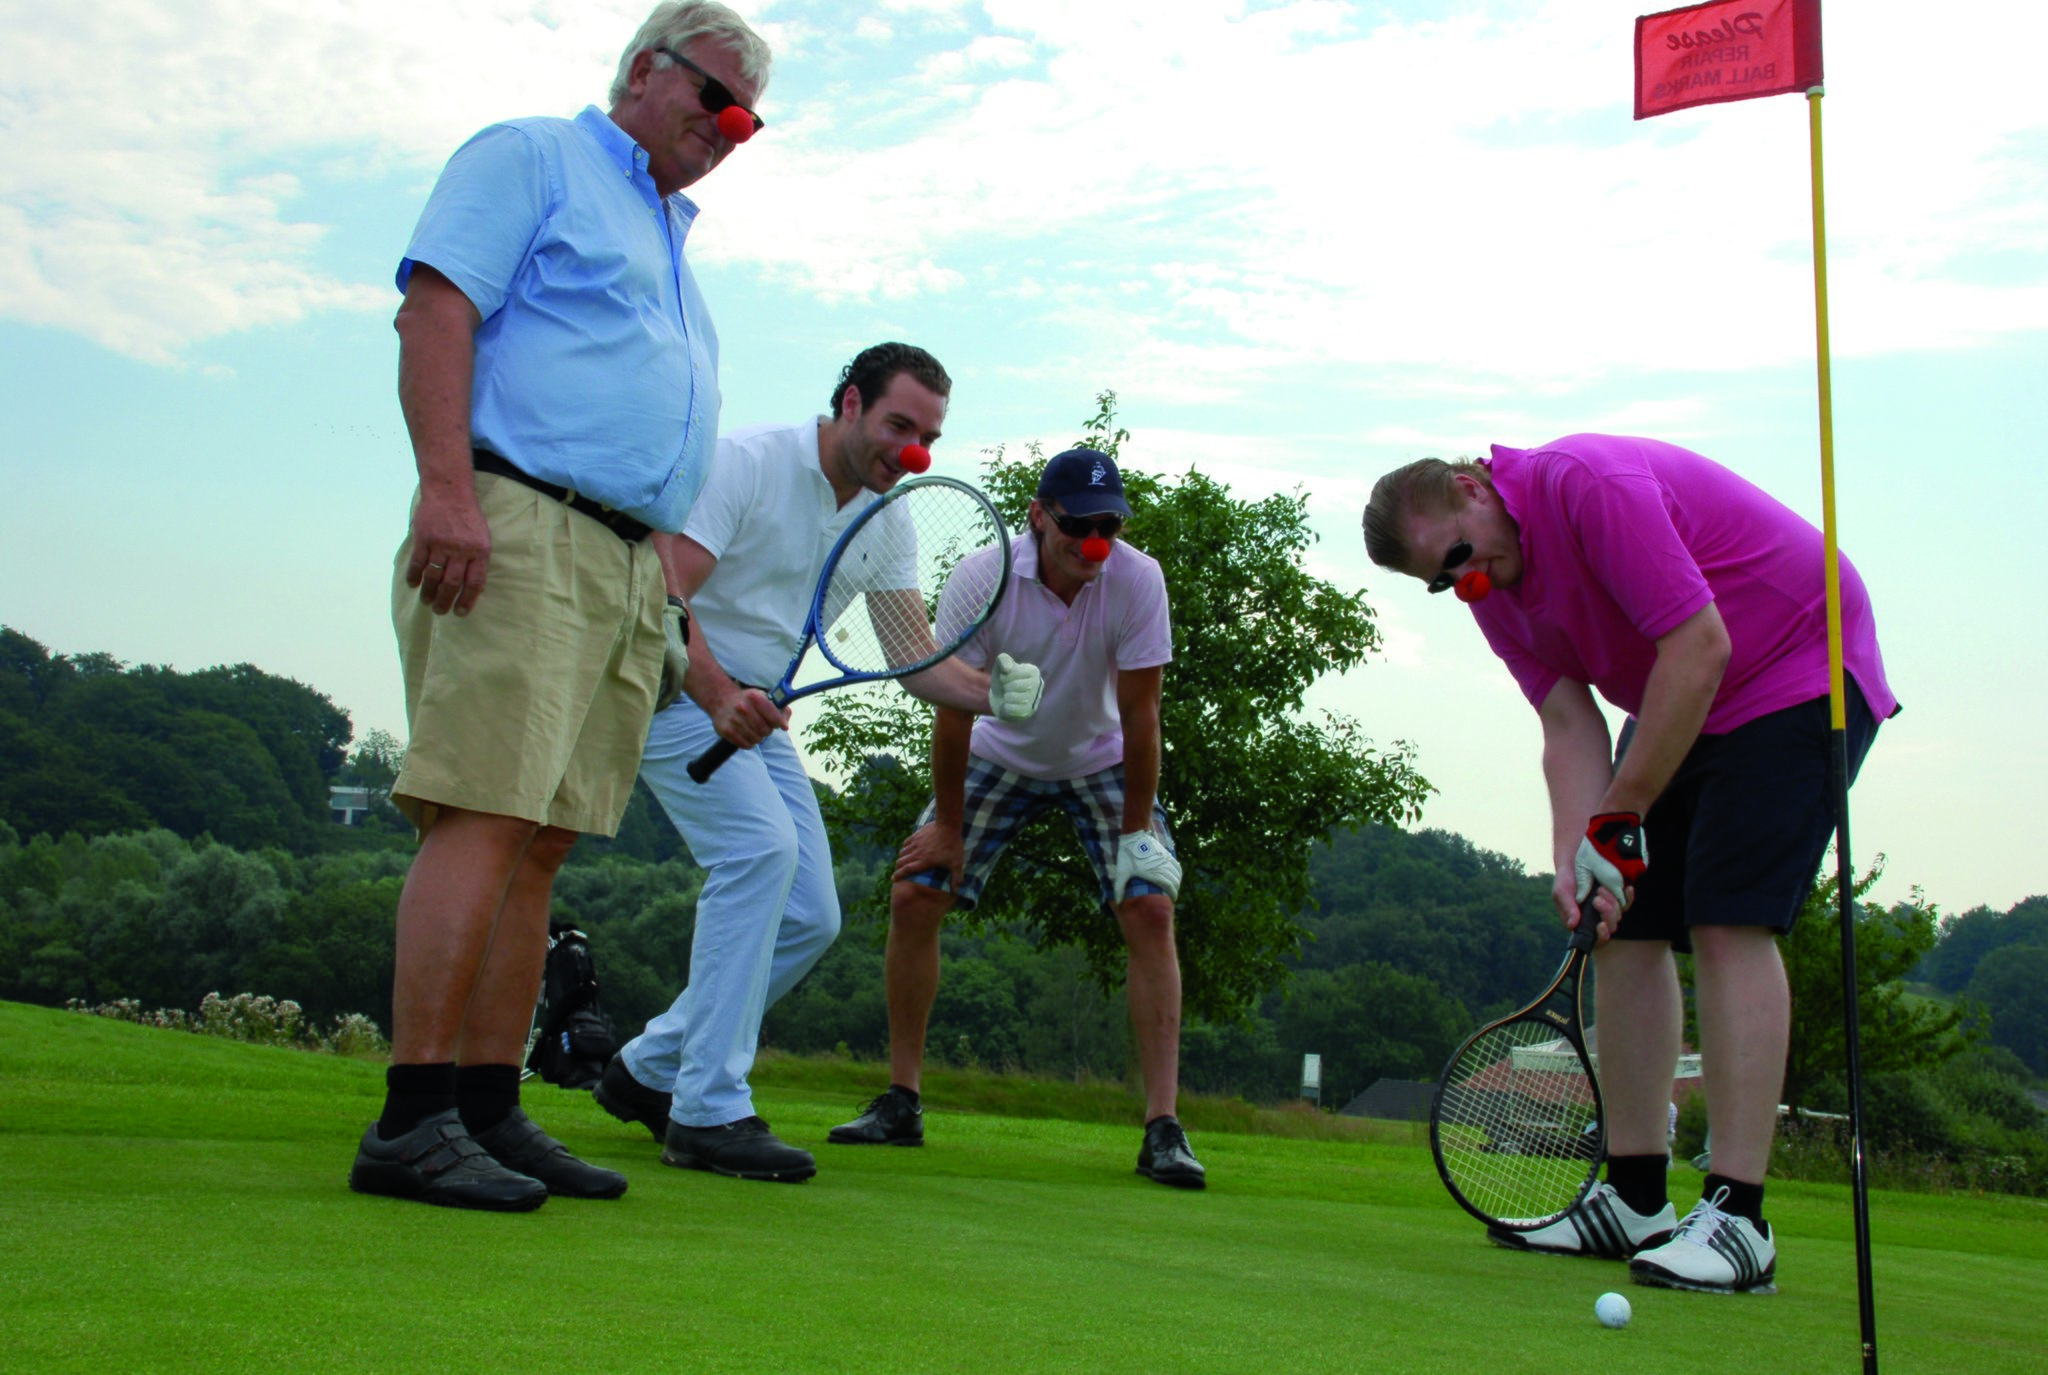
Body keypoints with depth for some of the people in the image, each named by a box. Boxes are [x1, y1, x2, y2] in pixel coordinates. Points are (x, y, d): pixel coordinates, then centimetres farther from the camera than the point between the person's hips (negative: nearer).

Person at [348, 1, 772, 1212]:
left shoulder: (671, 239, 30)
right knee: (483, 818, -15)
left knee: (542, 842, 4)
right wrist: (449, 487, -22)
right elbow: (436, 307, -8)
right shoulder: (532, 157, 6)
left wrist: (676, 607, 21)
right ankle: (412, 1123, -14)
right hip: (516, 527, -8)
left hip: (629, 561, 8)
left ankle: (489, 1111, 7)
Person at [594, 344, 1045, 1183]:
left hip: (756, 713, 8)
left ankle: (648, 1070, 19)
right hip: (676, 687, -7)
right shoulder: (745, 462, -17)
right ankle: (707, 1112, -23)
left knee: (811, 917, 0)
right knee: (762, 845, -28)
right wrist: (718, 695, -41)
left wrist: (990, 692, -23)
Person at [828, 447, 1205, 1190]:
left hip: (1102, 762, -1)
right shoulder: (983, 580, -25)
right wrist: (948, 824, -11)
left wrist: (1136, 831, -18)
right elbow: (954, 707, -17)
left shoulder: (1137, 580, -26)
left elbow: (1139, 715, -21)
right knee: (914, 896, -10)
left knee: (1150, 909, -19)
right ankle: (901, 1101, 6)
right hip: (1000, 756, 1)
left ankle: (1162, 1128, -13)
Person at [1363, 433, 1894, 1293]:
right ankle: (1634, 1201, 7)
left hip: (1799, 670, -8)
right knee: (1623, 926, 1)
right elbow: (1569, 724, -5)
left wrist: (1620, 820, -24)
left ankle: (1737, 1219, -16)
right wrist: (1575, 857, -22)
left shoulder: (1587, 484, -27)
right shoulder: (1490, 590, -1)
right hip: (1681, 708, 9)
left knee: (1728, 922, -19)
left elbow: (1700, 646, -29)